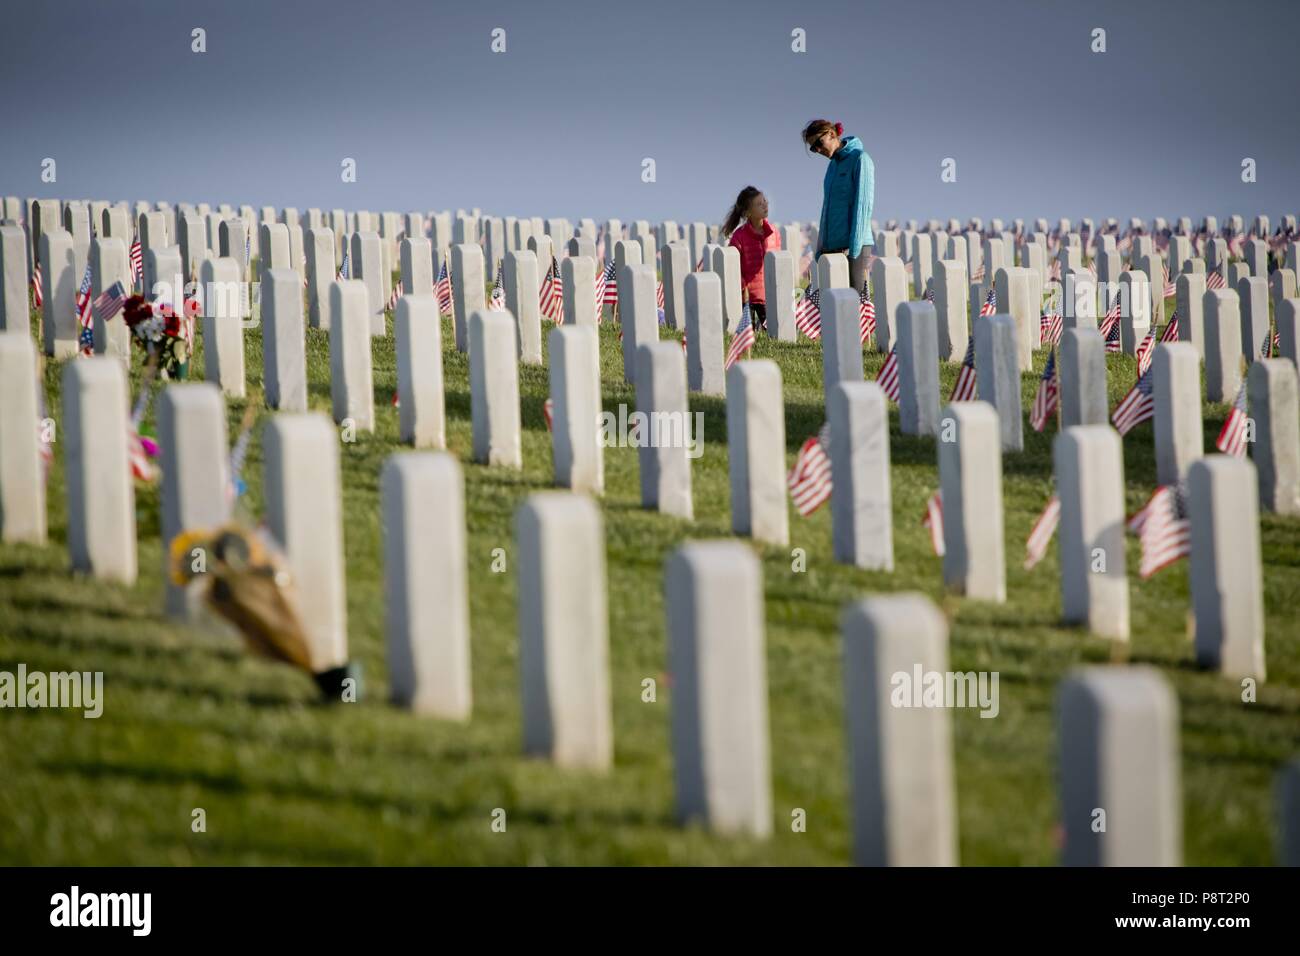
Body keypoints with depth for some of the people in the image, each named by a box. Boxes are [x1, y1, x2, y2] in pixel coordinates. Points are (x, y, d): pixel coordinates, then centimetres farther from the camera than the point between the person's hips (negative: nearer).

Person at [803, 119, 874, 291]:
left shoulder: (860, 159, -5)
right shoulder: (833, 164, 18)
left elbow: (863, 204, -11)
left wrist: (854, 248, -16)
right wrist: (820, 248, 15)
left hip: (855, 246, -7)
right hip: (832, 247, 7)